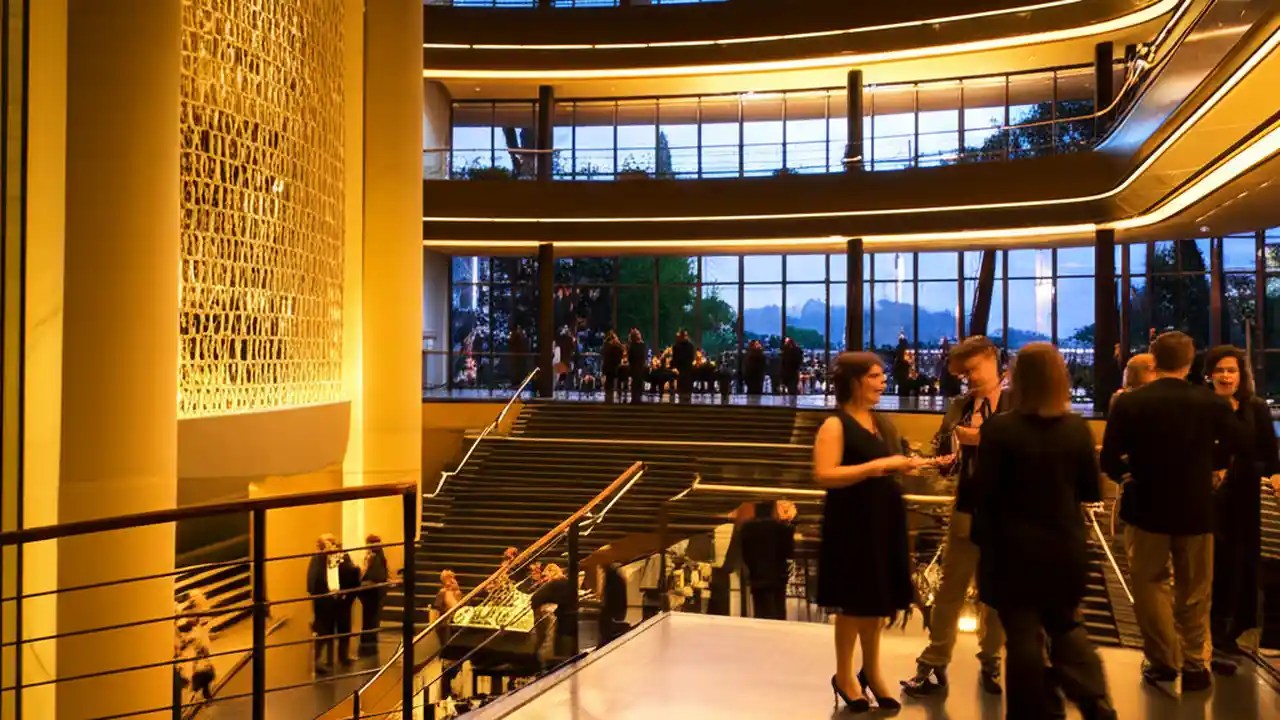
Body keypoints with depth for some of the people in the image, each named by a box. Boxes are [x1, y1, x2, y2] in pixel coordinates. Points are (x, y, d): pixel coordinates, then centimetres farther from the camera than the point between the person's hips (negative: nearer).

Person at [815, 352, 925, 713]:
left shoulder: (883, 423, 11)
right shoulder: (835, 425, -12)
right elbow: (824, 476, -23)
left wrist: (908, 466, 0)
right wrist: (878, 465, -25)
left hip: (884, 519, 7)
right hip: (851, 521, -7)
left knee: (876, 598, 14)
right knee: (854, 600, 4)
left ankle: (871, 671, 29)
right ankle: (844, 675, 21)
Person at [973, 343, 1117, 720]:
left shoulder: (999, 428, -14)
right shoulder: (1077, 428, -3)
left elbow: (985, 494, -12)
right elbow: (1093, 491, 5)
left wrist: (982, 542, -1)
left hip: (1014, 548, -4)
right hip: (1065, 547, 4)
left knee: (1023, 634, 6)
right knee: (1065, 623, 22)